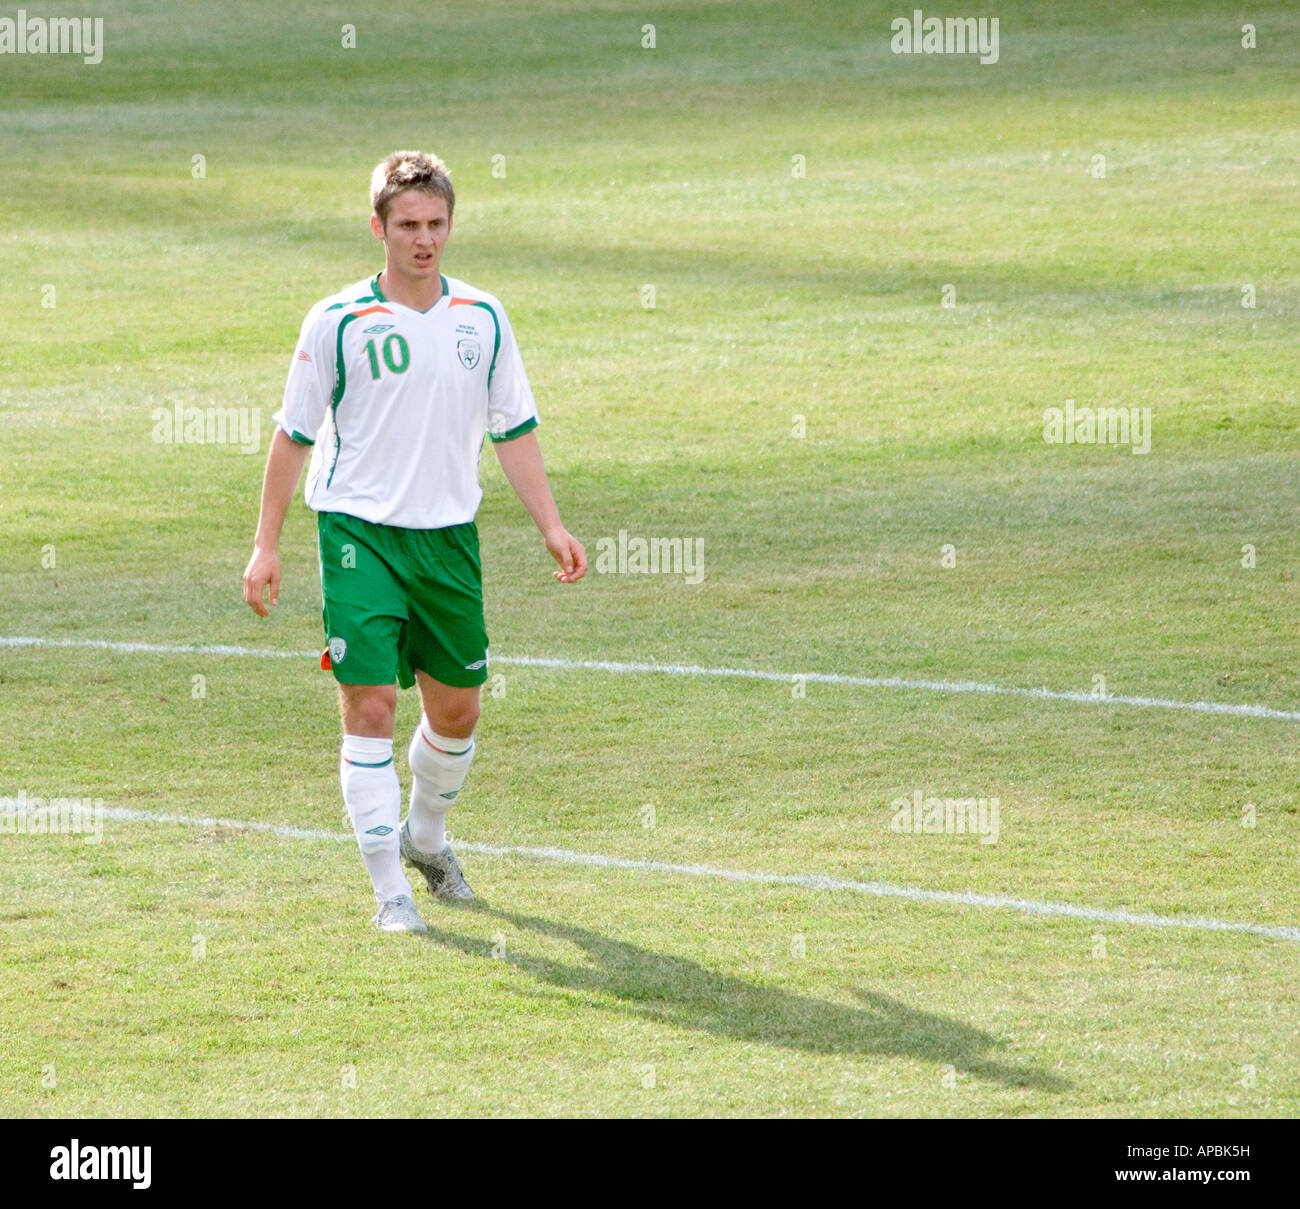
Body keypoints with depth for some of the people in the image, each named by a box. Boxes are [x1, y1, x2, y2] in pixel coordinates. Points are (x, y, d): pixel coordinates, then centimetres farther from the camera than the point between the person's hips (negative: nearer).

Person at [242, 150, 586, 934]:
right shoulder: (338, 323, -5)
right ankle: (390, 890, -8)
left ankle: (426, 837, 39)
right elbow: (294, 434, 1)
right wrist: (267, 545, -2)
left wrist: (553, 526, 6)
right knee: (370, 706, -12)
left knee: (456, 709, 12)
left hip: (449, 536, 4)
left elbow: (515, 430, 13)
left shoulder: (483, 319, 5)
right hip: (360, 533, -4)